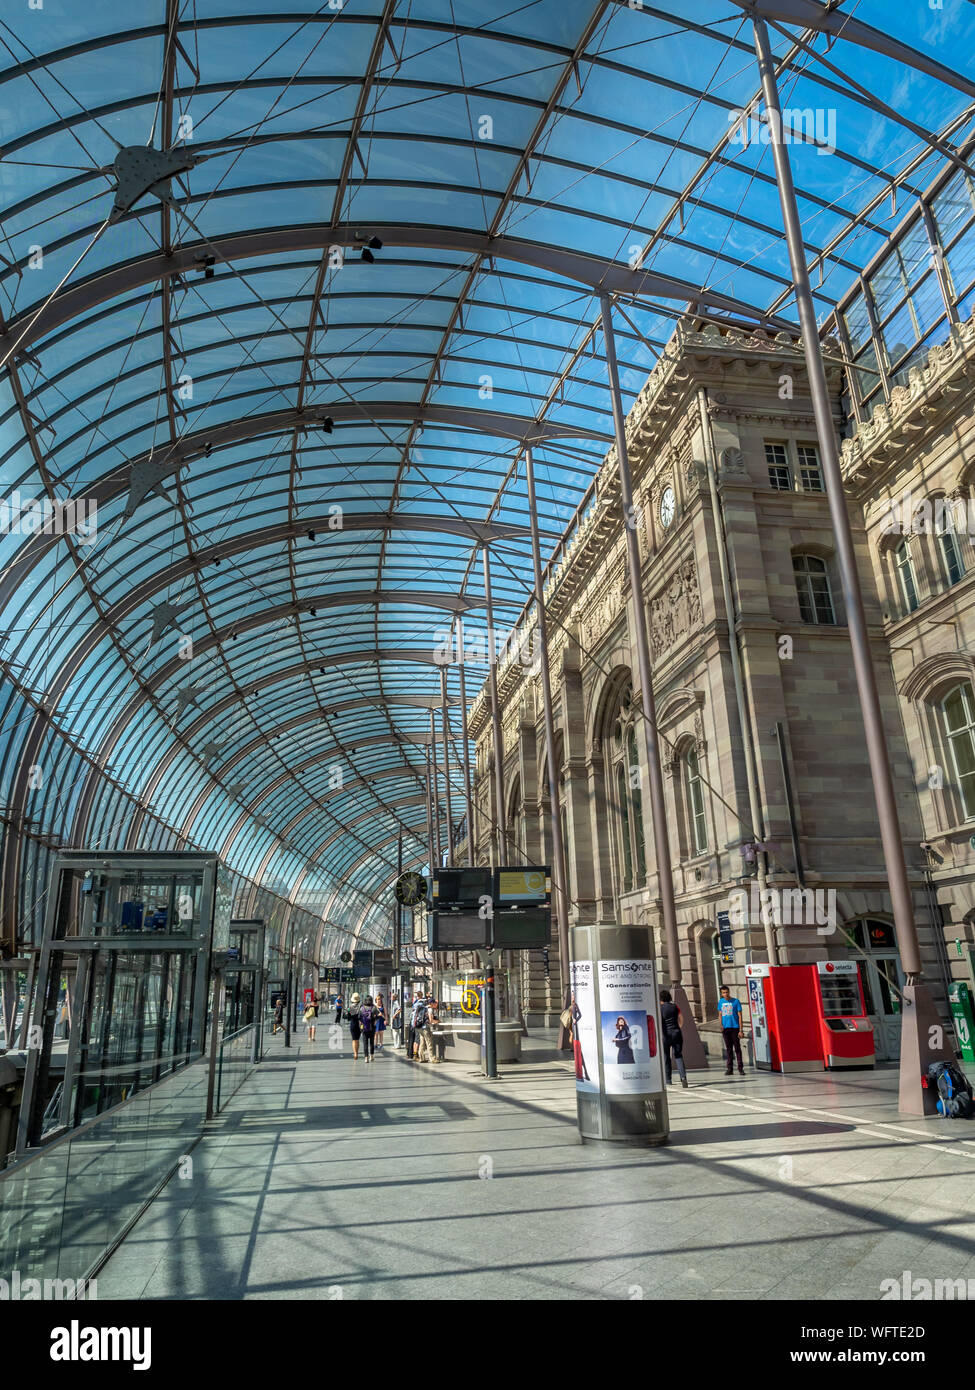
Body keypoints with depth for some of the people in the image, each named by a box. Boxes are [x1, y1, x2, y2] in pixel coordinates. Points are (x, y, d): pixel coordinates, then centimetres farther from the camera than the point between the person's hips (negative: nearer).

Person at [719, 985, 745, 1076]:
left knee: (737, 1048, -3)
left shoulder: (736, 1001, -2)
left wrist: (740, 1030, -8)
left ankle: (740, 1068, 4)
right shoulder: (721, 1002, 10)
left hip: (735, 1027, -3)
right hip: (725, 1028, 4)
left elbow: (740, 1016, -3)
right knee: (728, 1048, 7)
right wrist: (721, 1024, 0)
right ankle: (729, 1068, 12)